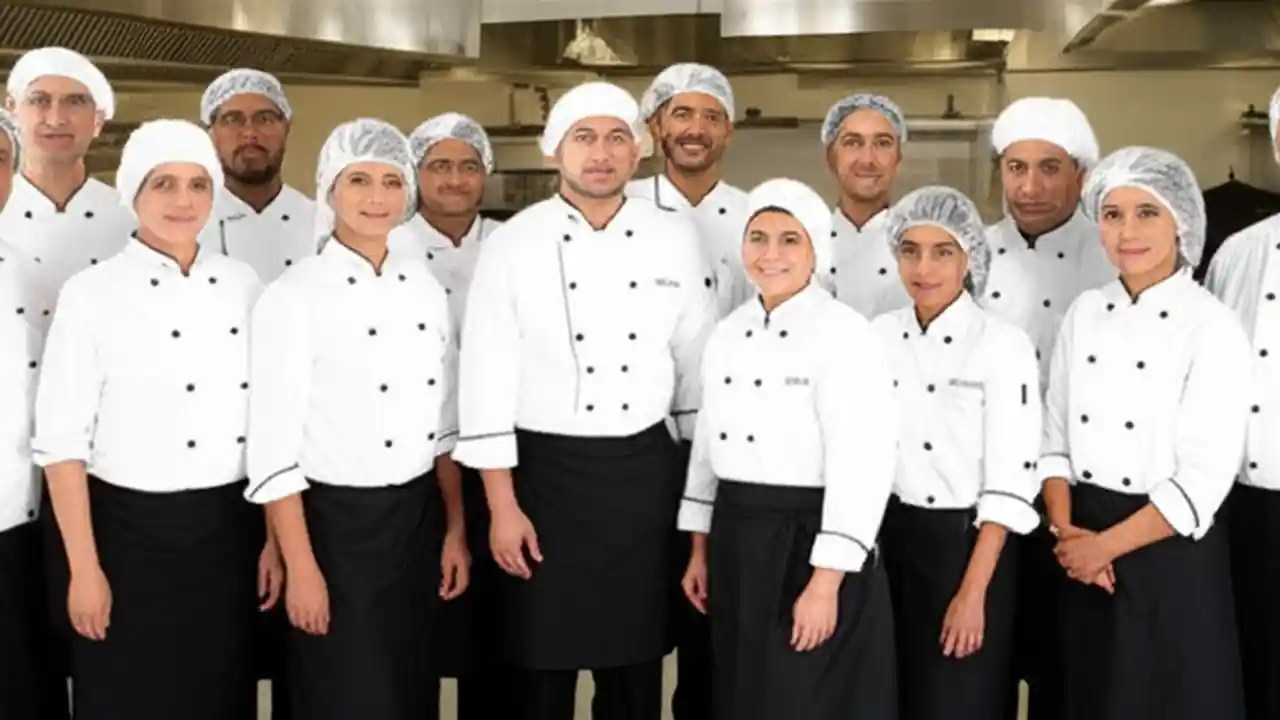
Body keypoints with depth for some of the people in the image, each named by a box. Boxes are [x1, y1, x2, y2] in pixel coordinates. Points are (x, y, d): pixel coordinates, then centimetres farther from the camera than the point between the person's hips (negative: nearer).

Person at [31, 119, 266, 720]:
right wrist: (84, 568, -12)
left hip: (231, 532, 4)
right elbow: (61, 440, -10)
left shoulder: (244, 285, 4)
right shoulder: (90, 294, -8)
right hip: (131, 531, -4)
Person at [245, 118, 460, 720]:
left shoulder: (424, 284, 5)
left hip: (417, 518, 5)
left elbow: (446, 422, 10)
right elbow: (273, 446, -14)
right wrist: (301, 567, -15)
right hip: (336, 523, -5)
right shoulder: (293, 296, -12)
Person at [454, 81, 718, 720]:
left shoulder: (675, 239, 3)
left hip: (644, 471, 2)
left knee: (635, 664, 12)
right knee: (545, 666, 7)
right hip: (547, 470, -2)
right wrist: (502, 505, -10)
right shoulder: (512, 245, -6)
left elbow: (696, 365, 8)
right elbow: (487, 378, -8)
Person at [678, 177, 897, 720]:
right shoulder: (728, 334, 9)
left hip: (810, 543, -7)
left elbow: (862, 465, -18)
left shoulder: (845, 334, -13)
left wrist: (825, 584, -20)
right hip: (736, 544, 7)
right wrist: (700, 551, 14)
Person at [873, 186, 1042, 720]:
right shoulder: (879, 336, 3)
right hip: (892, 540, 5)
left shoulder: (1004, 345, -12)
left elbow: (1010, 481, -14)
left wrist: (973, 591, -17)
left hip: (968, 542, -4)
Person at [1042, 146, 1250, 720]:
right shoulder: (1084, 314, 5)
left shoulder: (1211, 328, -11)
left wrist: (1106, 544, -13)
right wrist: (1067, 531, -8)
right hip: (1083, 548, 5)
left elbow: (1205, 478, -16)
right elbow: (1054, 440, 6)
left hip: (1170, 555, -5)